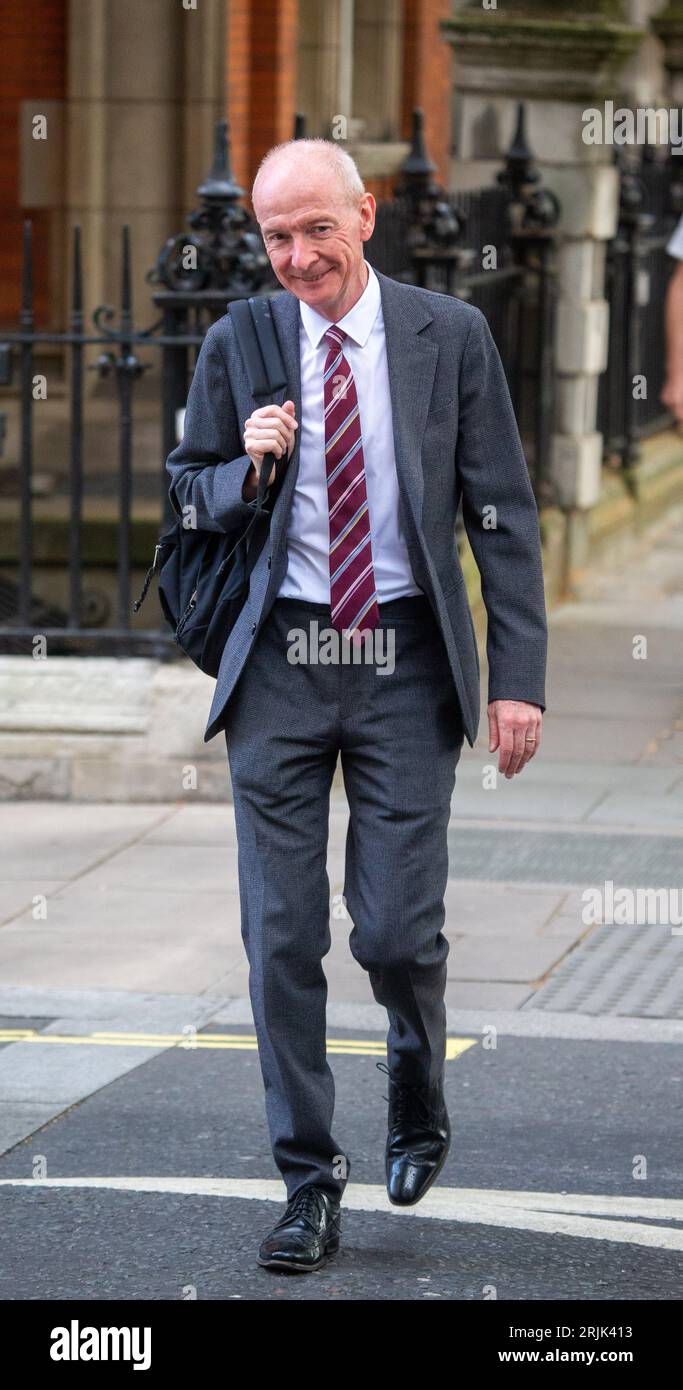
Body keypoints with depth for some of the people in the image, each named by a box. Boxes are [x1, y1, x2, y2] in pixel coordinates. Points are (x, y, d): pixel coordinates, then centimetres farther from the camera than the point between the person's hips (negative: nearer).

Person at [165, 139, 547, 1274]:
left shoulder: (450, 338, 0)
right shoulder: (237, 347, 5)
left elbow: (504, 516, 1)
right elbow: (190, 500, 15)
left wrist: (519, 678, -5)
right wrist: (247, 467, -9)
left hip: (407, 665, -2)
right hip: (281, 663, 2)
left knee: (397, 932, -5)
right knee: (282, 936, 0)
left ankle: (418, 1095, 27)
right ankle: (310, 1186, 10)